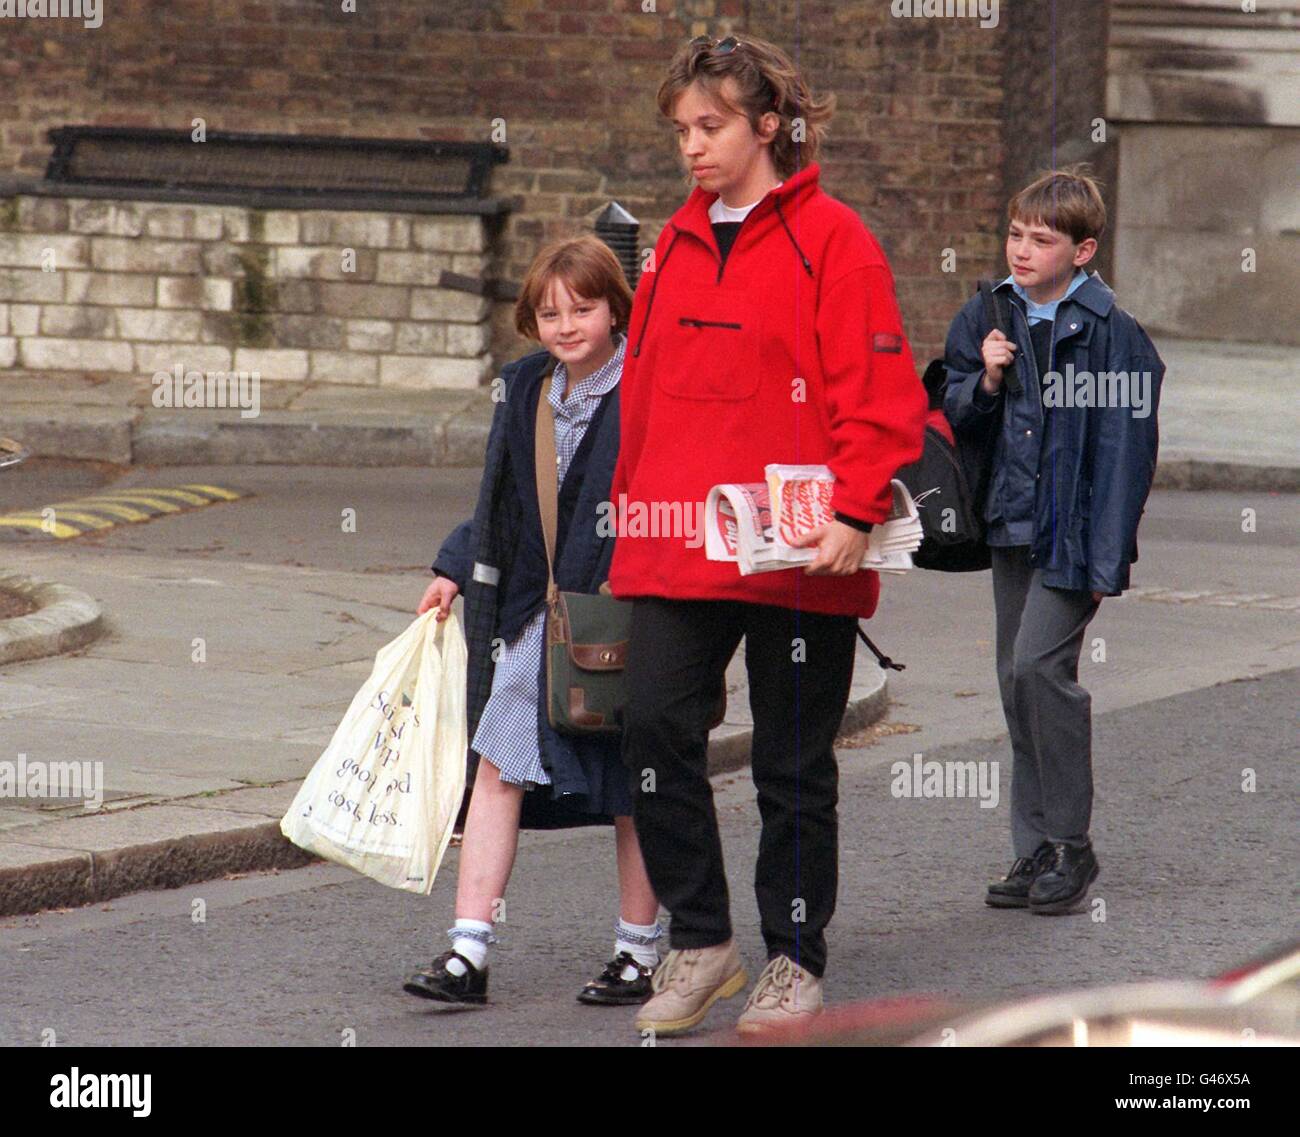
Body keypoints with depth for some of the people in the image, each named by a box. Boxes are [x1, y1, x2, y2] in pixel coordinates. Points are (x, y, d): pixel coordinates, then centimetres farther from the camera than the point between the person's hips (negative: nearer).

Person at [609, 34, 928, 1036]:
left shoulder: (830, 239, -5)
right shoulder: (679, 244, 14)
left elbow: (878, 391, -9)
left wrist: (855, 513, -17)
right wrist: (630, 503, 15)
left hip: (797, 557, -5)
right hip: (675, 548, 5)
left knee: (793, 762, 5)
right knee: (656, 729, -7)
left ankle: (795, 961, 17)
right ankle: (700, 943, 6)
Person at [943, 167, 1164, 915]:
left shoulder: (1112, 334, -10)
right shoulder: (989, 318, 7)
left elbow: (1125, 450, -10)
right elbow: (956, 420, 13)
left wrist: (1108, 555, -14)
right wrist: (986, 382, -9)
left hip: (1074, 530, -6)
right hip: (1013, 525, 6)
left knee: (1039, 663, -17)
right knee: (1017, 679, 8)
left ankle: (1072, 847, -6)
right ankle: (1036, 852, 17)